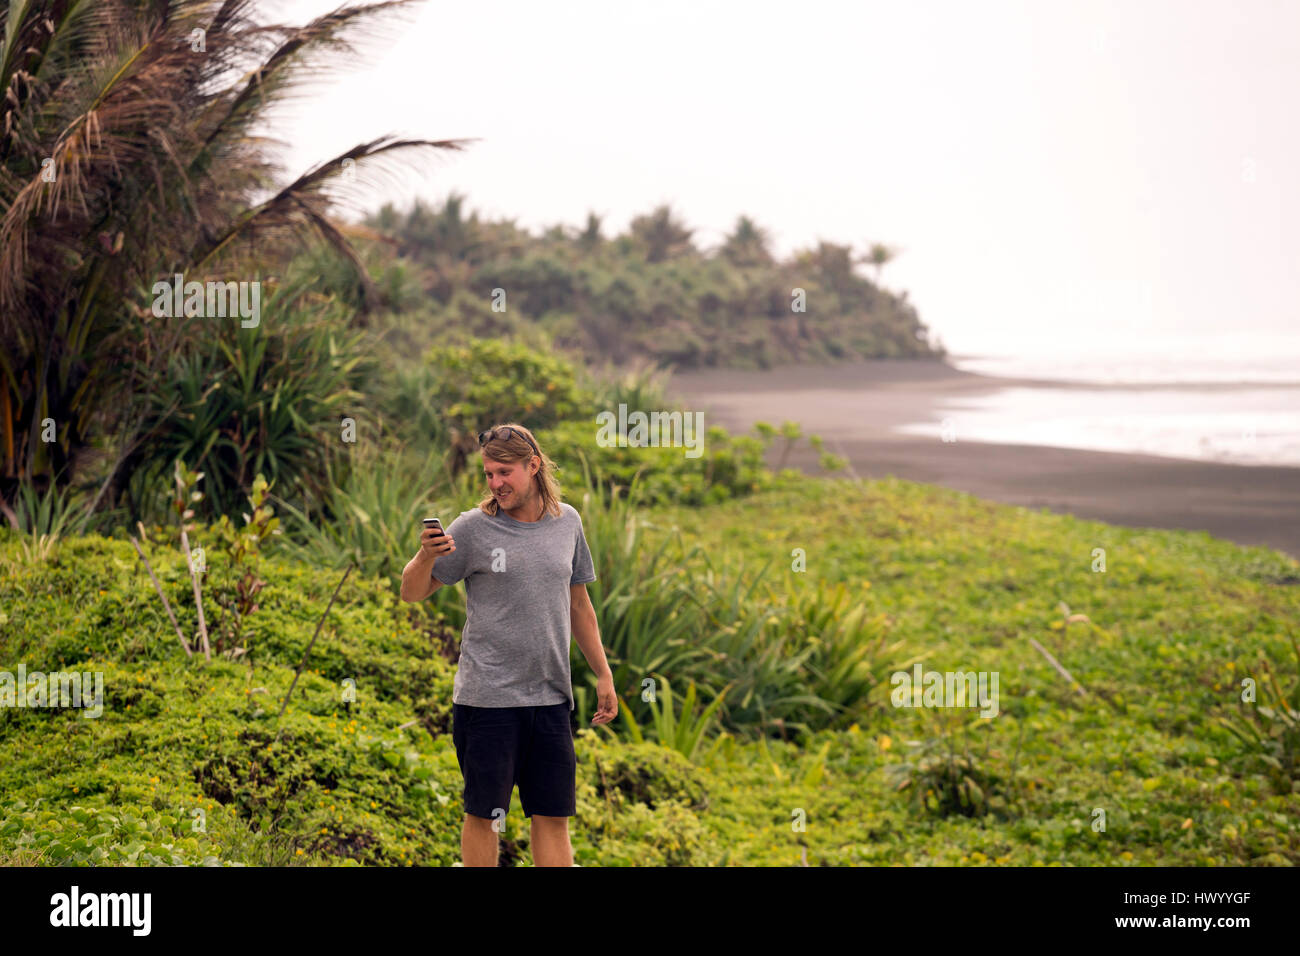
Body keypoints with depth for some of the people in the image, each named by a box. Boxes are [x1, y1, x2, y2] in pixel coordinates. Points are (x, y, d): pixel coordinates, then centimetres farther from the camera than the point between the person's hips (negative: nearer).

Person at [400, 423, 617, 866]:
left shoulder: (567, 522, 8)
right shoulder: (473, 528, -4)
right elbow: (412, 592, -1)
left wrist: (603, 674, 20)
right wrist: (426, 556, -22)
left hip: (551, 697, 3)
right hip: (487, 696, -3)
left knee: (553, 816, 5)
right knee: (483, 814, 2)